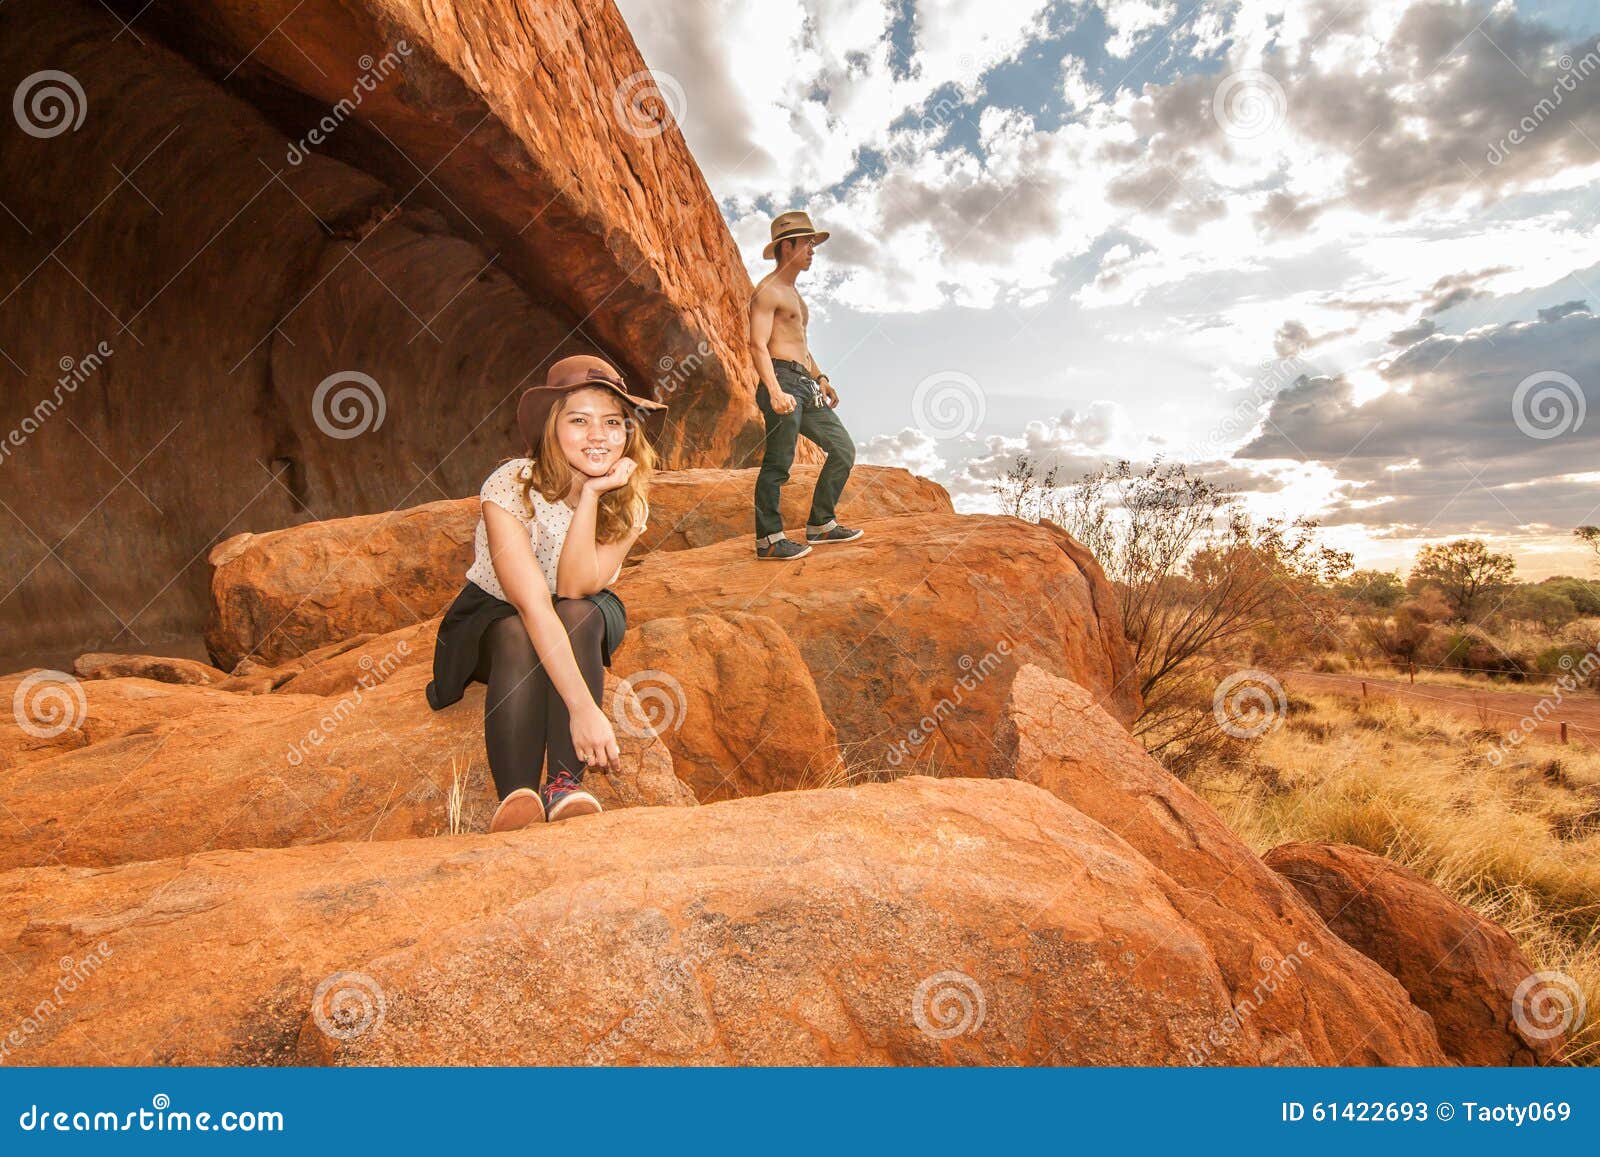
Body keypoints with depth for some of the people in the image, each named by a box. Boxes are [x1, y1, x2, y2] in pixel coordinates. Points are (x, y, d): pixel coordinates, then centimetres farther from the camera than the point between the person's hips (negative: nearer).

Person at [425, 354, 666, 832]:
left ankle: (565, 784, -36)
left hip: (585, 628, 2)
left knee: (579, 614, -33)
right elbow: (531, 603, -38)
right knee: (518, 638, -37)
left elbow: (575, 589, -28)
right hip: (492, 617, -2)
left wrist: (592, 495, -36)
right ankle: (516, 796, -41)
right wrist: (583, 707, -46)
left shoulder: (629, 498, -16)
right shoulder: (511, 485, -27)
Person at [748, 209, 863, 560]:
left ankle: (820, 525, 17)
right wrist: (775, 392, -27)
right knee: (778, 463, -9)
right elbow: (758, 345, -16)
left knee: (843, 449, 10)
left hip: (805, 385, 10)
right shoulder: (768, 291, -6)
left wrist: (820, 378, 27)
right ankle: (768, 540, -1)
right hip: (783, 381, -10)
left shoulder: (792, 292, 25)